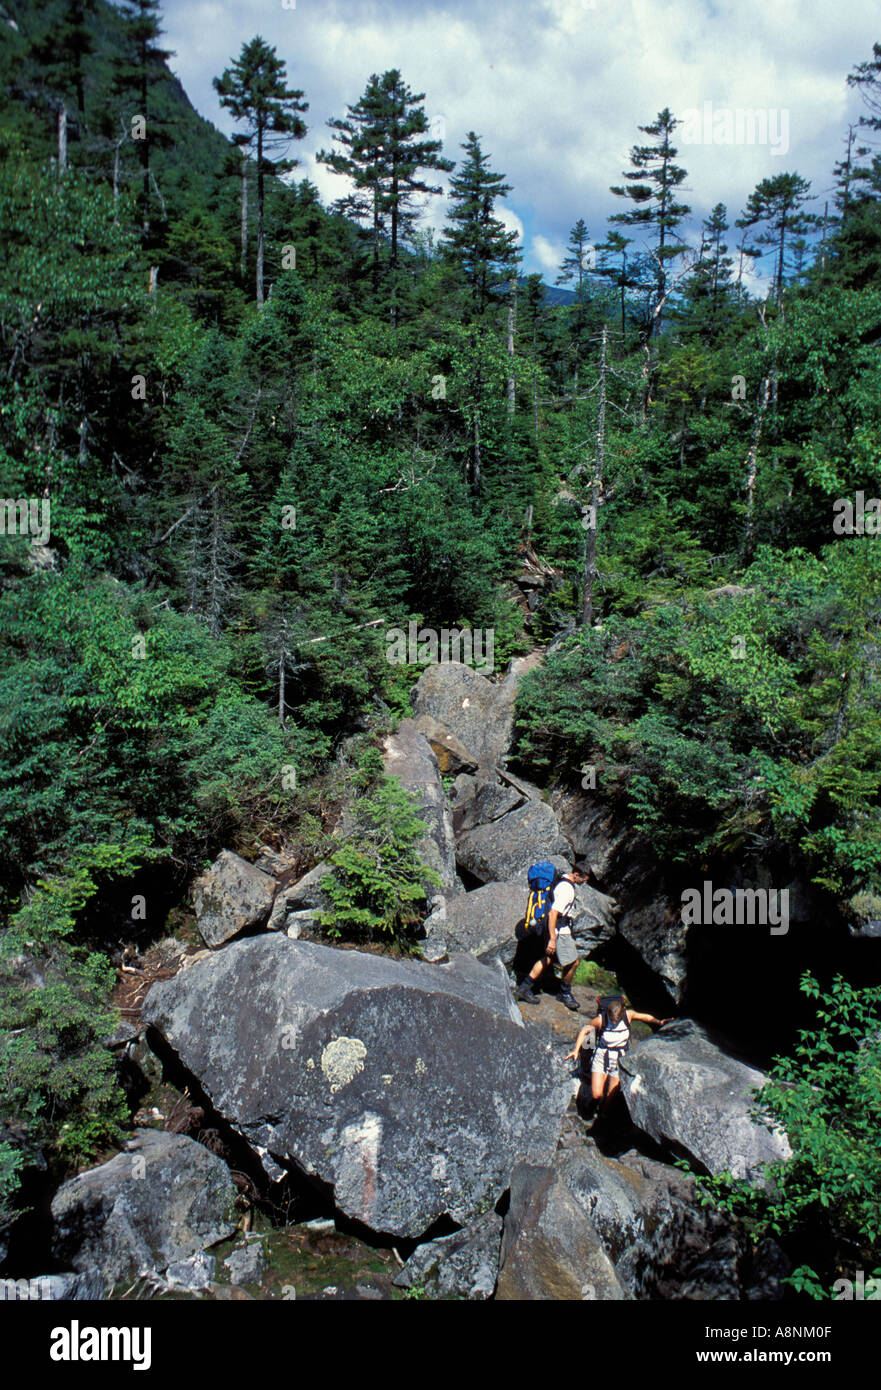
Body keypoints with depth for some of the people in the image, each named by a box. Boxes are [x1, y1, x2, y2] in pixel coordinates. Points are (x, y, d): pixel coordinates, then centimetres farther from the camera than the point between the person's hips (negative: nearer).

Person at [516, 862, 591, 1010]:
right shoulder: (566, 889, -25)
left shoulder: (567, 882, 7)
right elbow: (553, 913, -29)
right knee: (572, 962, 1)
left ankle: (525, 988, 21)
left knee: (549, 958, 17)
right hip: (559, 930, -10)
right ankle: (565, 993, 22)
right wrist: (552, 939, -28)